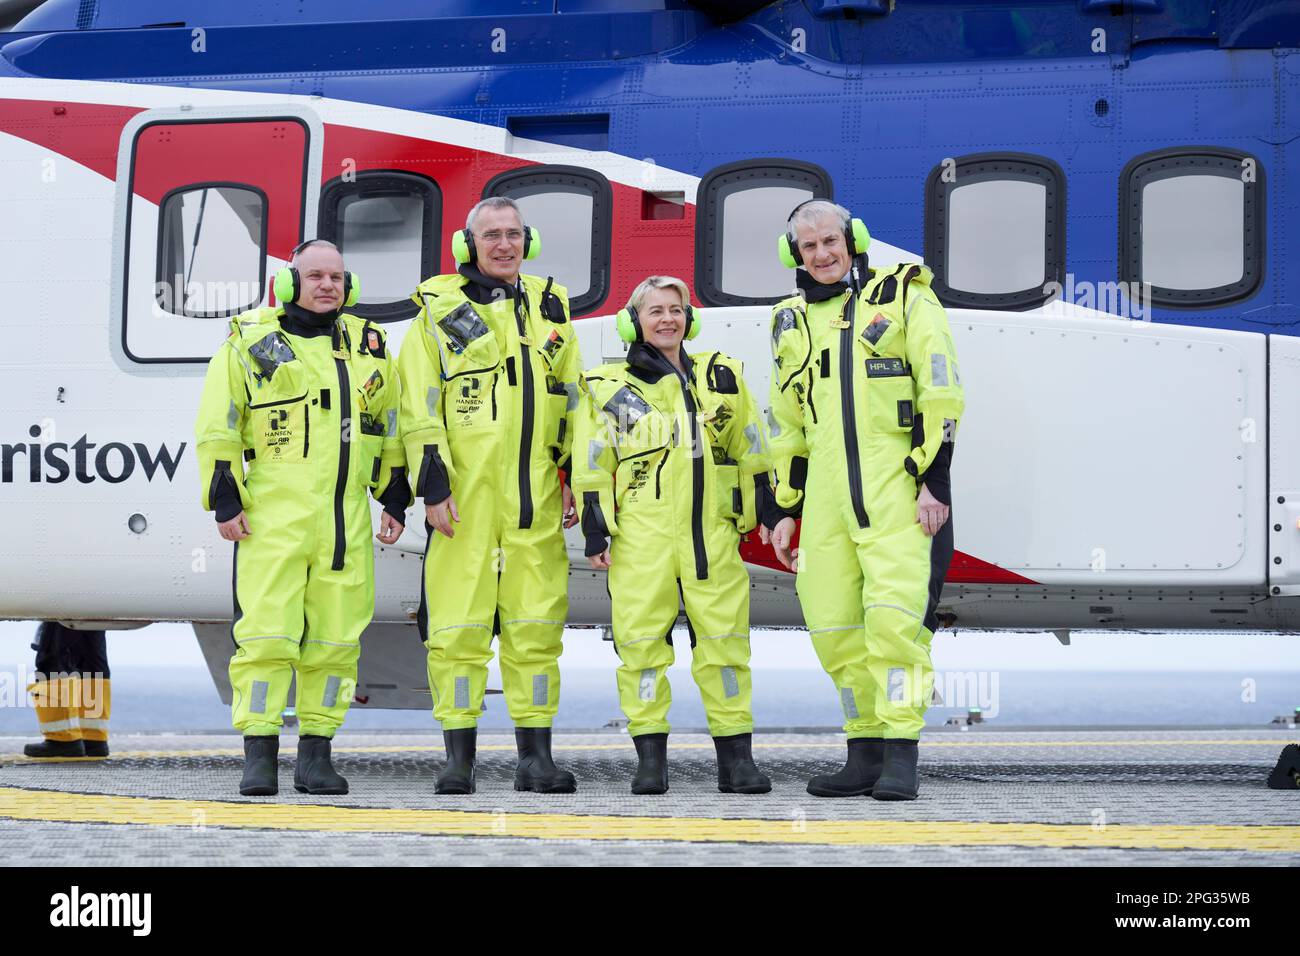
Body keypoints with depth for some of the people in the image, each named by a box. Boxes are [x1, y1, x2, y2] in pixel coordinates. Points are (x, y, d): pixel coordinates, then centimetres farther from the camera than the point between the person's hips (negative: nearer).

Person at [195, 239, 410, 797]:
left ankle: (316, 754, 10)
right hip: (272, 516, -4)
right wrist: (225, 500, -4)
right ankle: (259, 758, -2)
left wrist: (395, 501, 16)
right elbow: (217, 428, 1)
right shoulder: (251, 342, 4)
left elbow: (391, 431, 22)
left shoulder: (368, 347, 16)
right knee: (267, 635, -8)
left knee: (335, 639, 3)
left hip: (346, 520, 4)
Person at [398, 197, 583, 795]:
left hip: (535, 497, 3)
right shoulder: (438, 311, 4)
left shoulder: (550, 309, 16)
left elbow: (573, 403, 20)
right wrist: (432, 484, -8)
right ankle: (459, 756, 3)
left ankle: (536, 756, 9)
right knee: (458, 625, -3)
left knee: (537, 626, 3)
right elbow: (419, 408, -1)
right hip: (463, 495, -3)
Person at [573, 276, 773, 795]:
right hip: (641, 535, -2)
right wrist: (595, 533, 1)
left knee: (725, 641, 0)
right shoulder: (607, 388, 8)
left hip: (712, 533, 2)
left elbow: (752, 452, 18)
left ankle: (737, 758, 5)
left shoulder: (723, 377, 15)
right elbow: (592, 468, 7)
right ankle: (650, 759, 4)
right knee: (641, 643, -3)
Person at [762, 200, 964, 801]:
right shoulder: (792, 322, 19)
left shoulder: (903, 297, 4)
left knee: (895, 616, -16)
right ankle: (865, 755, 12)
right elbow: (787, 426, 23)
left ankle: (901, 759, -11)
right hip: (827, 494, 5)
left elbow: (941, 392, -3)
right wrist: (785, 509, 18)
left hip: (896, 488, -5)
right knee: (833, 627, 2)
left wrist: (934, 480, -11)